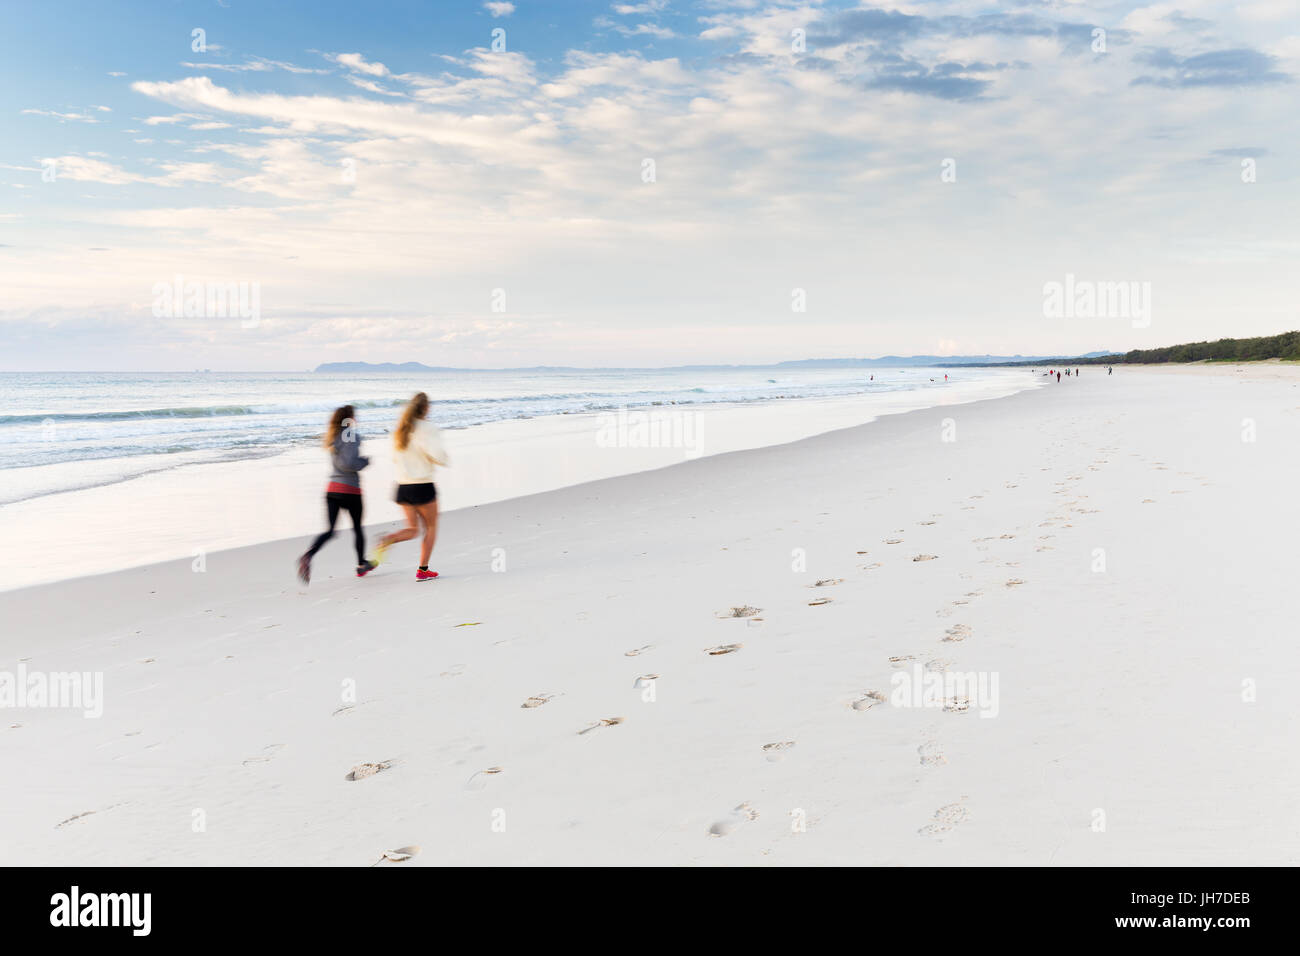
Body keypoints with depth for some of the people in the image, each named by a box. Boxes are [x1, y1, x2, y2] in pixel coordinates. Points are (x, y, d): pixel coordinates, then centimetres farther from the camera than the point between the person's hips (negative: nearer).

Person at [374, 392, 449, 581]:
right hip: (423, 485, -6)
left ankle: (387, 540, -14)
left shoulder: (401, 429, 8)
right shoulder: (428, 428, -11)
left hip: (403, 485, 6)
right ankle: (423, 570, 8)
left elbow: (395, 458, 16)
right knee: (431, 527, 11)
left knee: (412, 529, 15)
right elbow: (439, 457, -17)